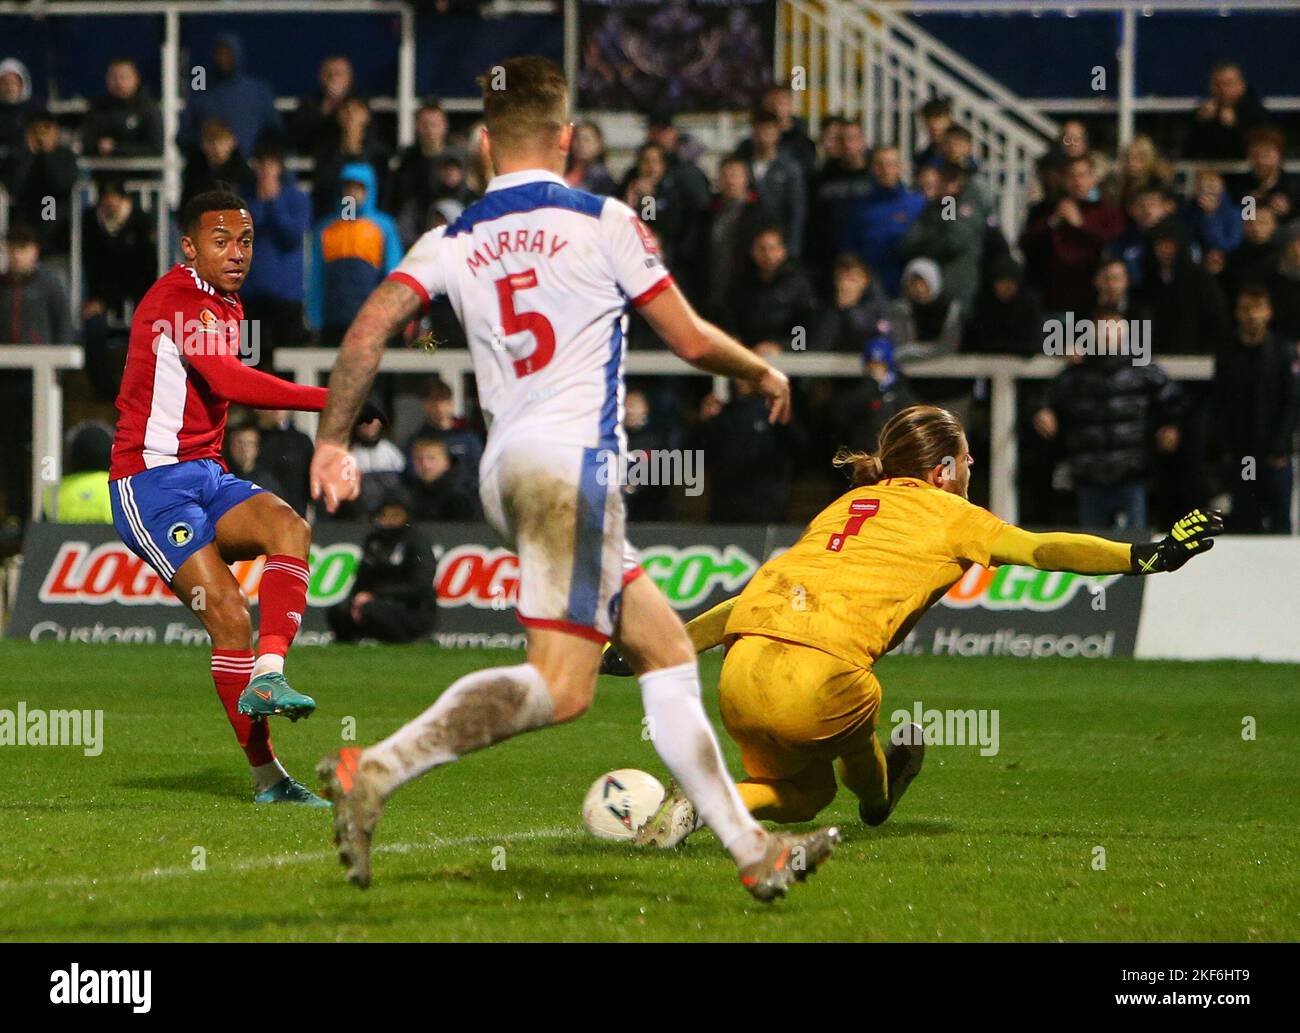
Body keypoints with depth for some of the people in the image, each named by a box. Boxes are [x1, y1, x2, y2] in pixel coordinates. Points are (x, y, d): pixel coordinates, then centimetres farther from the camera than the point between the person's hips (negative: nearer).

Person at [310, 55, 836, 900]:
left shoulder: (451, 245, 13)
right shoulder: (603, 222, 2)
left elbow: (373, 323, -2)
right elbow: (691, 340, 5)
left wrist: (333, 439, 2)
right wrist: (764, 372, 24)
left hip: (505, 468, 8)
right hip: (569, 458, -7)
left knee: (665, 650, 13)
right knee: (561, 686, -18)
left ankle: (750, 847, 12)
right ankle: (375, 773, -31)